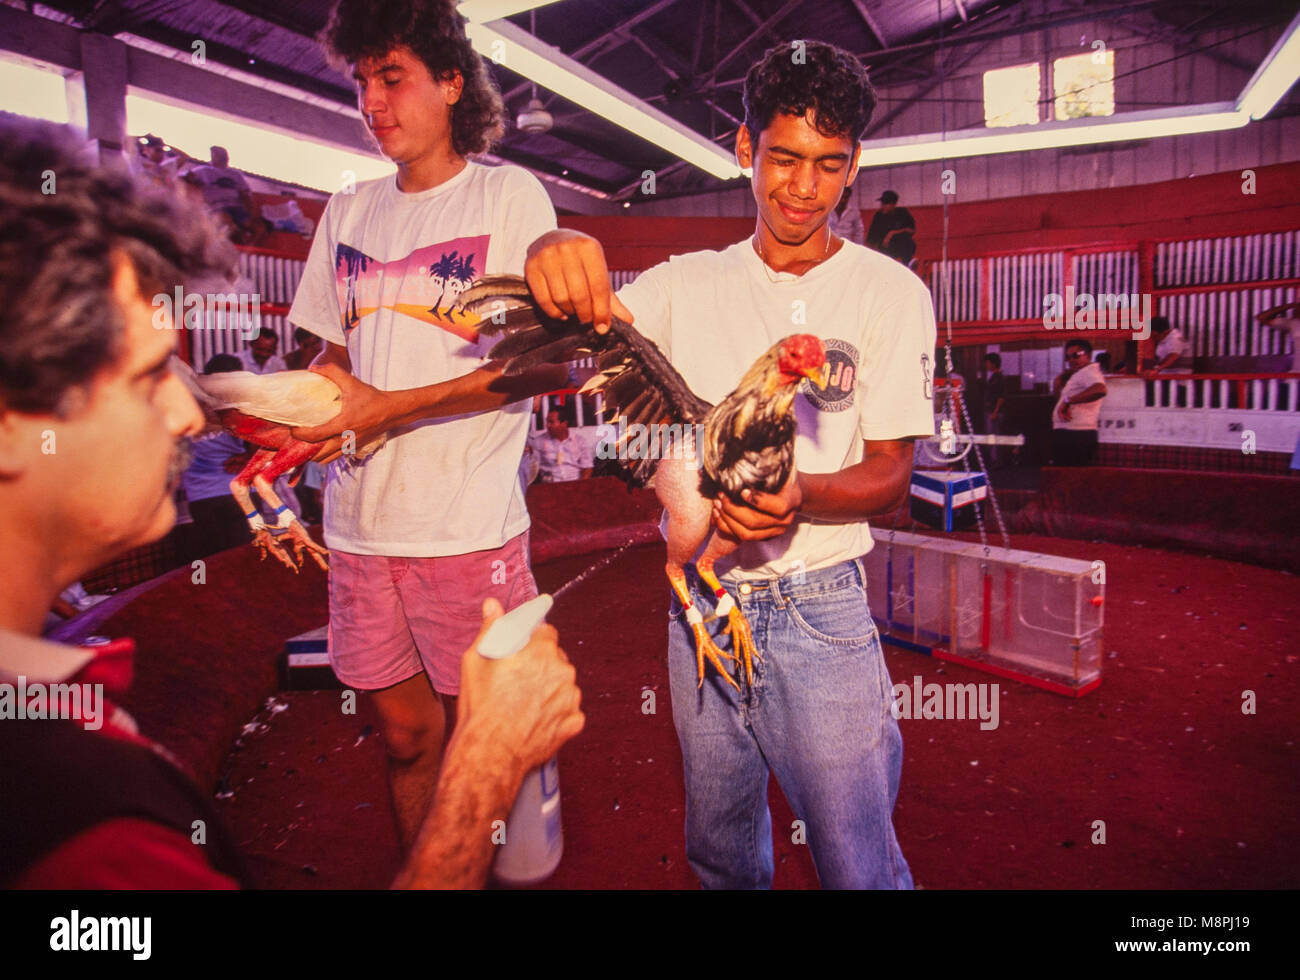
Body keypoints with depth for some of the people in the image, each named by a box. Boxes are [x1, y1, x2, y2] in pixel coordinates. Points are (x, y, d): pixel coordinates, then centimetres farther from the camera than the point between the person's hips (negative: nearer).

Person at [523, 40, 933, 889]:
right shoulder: (690, 283, 7)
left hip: (817, 606, -2)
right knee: (718, 849, 20)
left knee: (858, 864, 6)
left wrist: (799, 496, -26)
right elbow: (576, 313, -3)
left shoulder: (890, 293, -2)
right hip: (700, 600, 3)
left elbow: (891, 476, -5)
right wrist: (556, 252, -26)